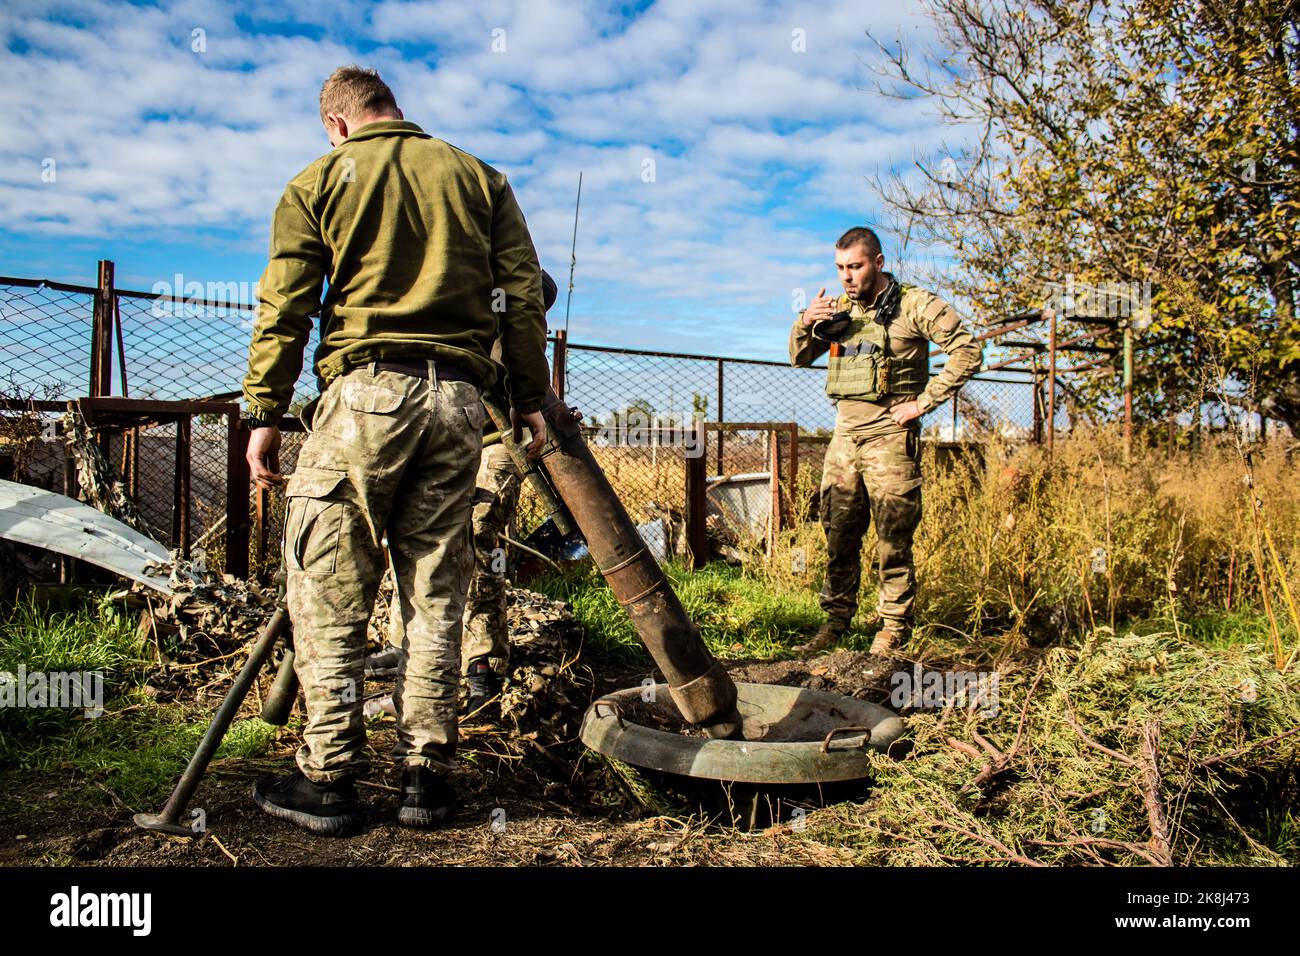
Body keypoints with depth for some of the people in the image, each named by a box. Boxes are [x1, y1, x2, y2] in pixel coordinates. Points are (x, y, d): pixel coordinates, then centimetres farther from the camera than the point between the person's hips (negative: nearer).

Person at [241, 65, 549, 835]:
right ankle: (429, 774, 12)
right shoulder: (479, 178, 14)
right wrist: (529, 397, 12)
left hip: (366, 392, -3)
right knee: (436, 595, 8)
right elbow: (523, 295, 8)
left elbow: (284, 309, 1)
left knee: (329, 593, 4)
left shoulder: (320, 181, 9)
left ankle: (328, 780, 8)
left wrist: (266, 414, 5)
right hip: (458, 397, 3)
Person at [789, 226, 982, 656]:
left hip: (889, 436, -6)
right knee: (838, 536, 9)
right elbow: (800, 359, 18)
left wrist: (924, 402, -12)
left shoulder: (913, 305, -5)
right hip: (844, 433, 6)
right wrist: (805, 324, -4)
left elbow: (968, 350, -9)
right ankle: (836, 621, 20)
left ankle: (894, 628, 10)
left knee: (893, 540, -1)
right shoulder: (839, 309, 13)